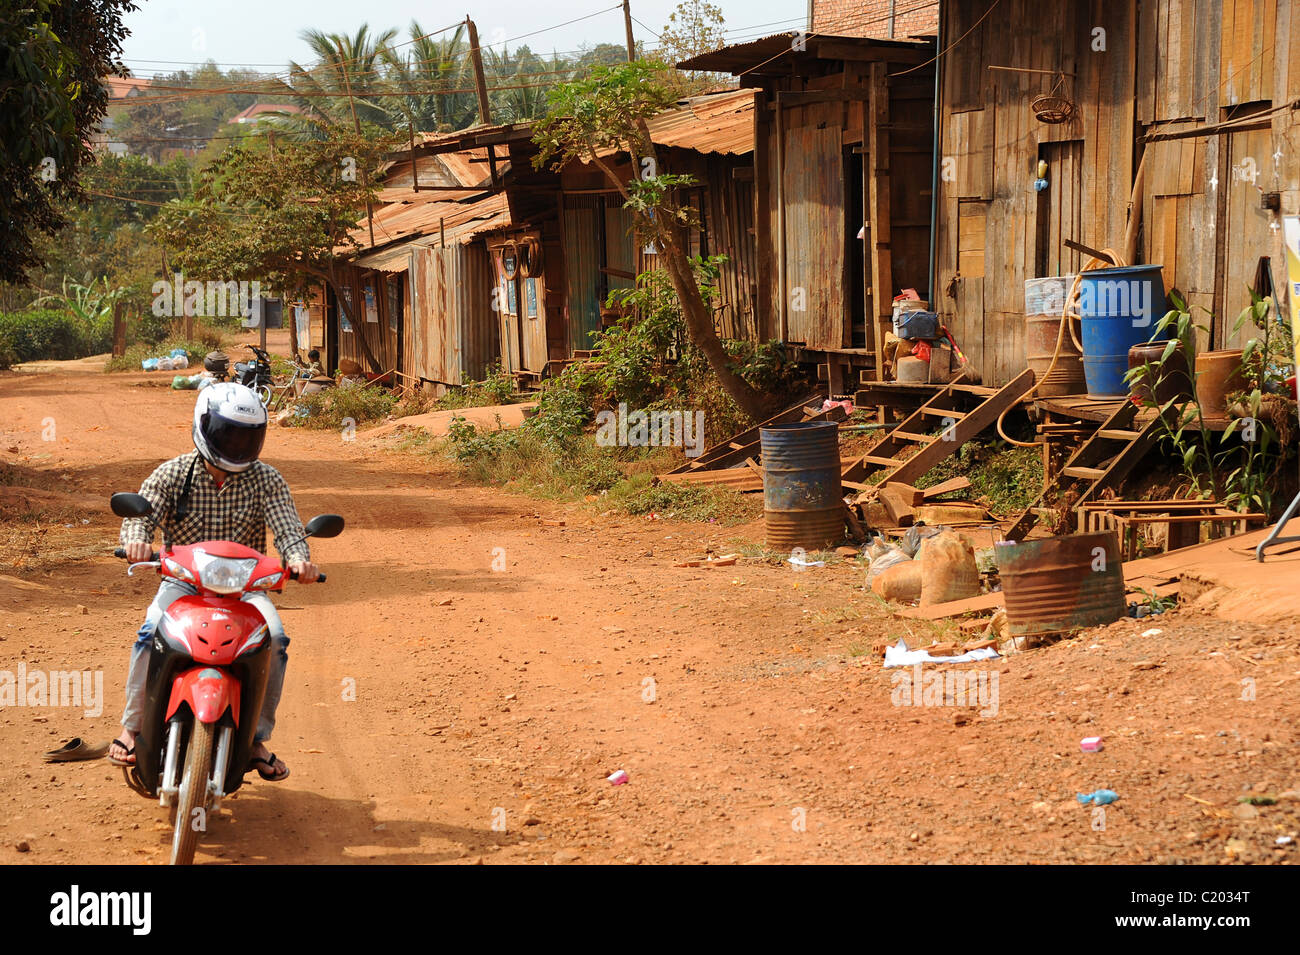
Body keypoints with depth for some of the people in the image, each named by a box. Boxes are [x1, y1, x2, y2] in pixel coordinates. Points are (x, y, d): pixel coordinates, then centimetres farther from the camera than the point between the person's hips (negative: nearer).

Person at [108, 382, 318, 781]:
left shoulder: (265, 480, -2)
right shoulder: (172, 474, -3)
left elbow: (287, 527, -11)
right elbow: (140, 512, -12)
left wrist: (298, 558, -34)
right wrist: (136, 539, -37)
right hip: (182, 581, -1)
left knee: (274, 638, -26)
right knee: (152, 633, -29)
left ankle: (257, 739, -10)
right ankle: (132, 727, -10)